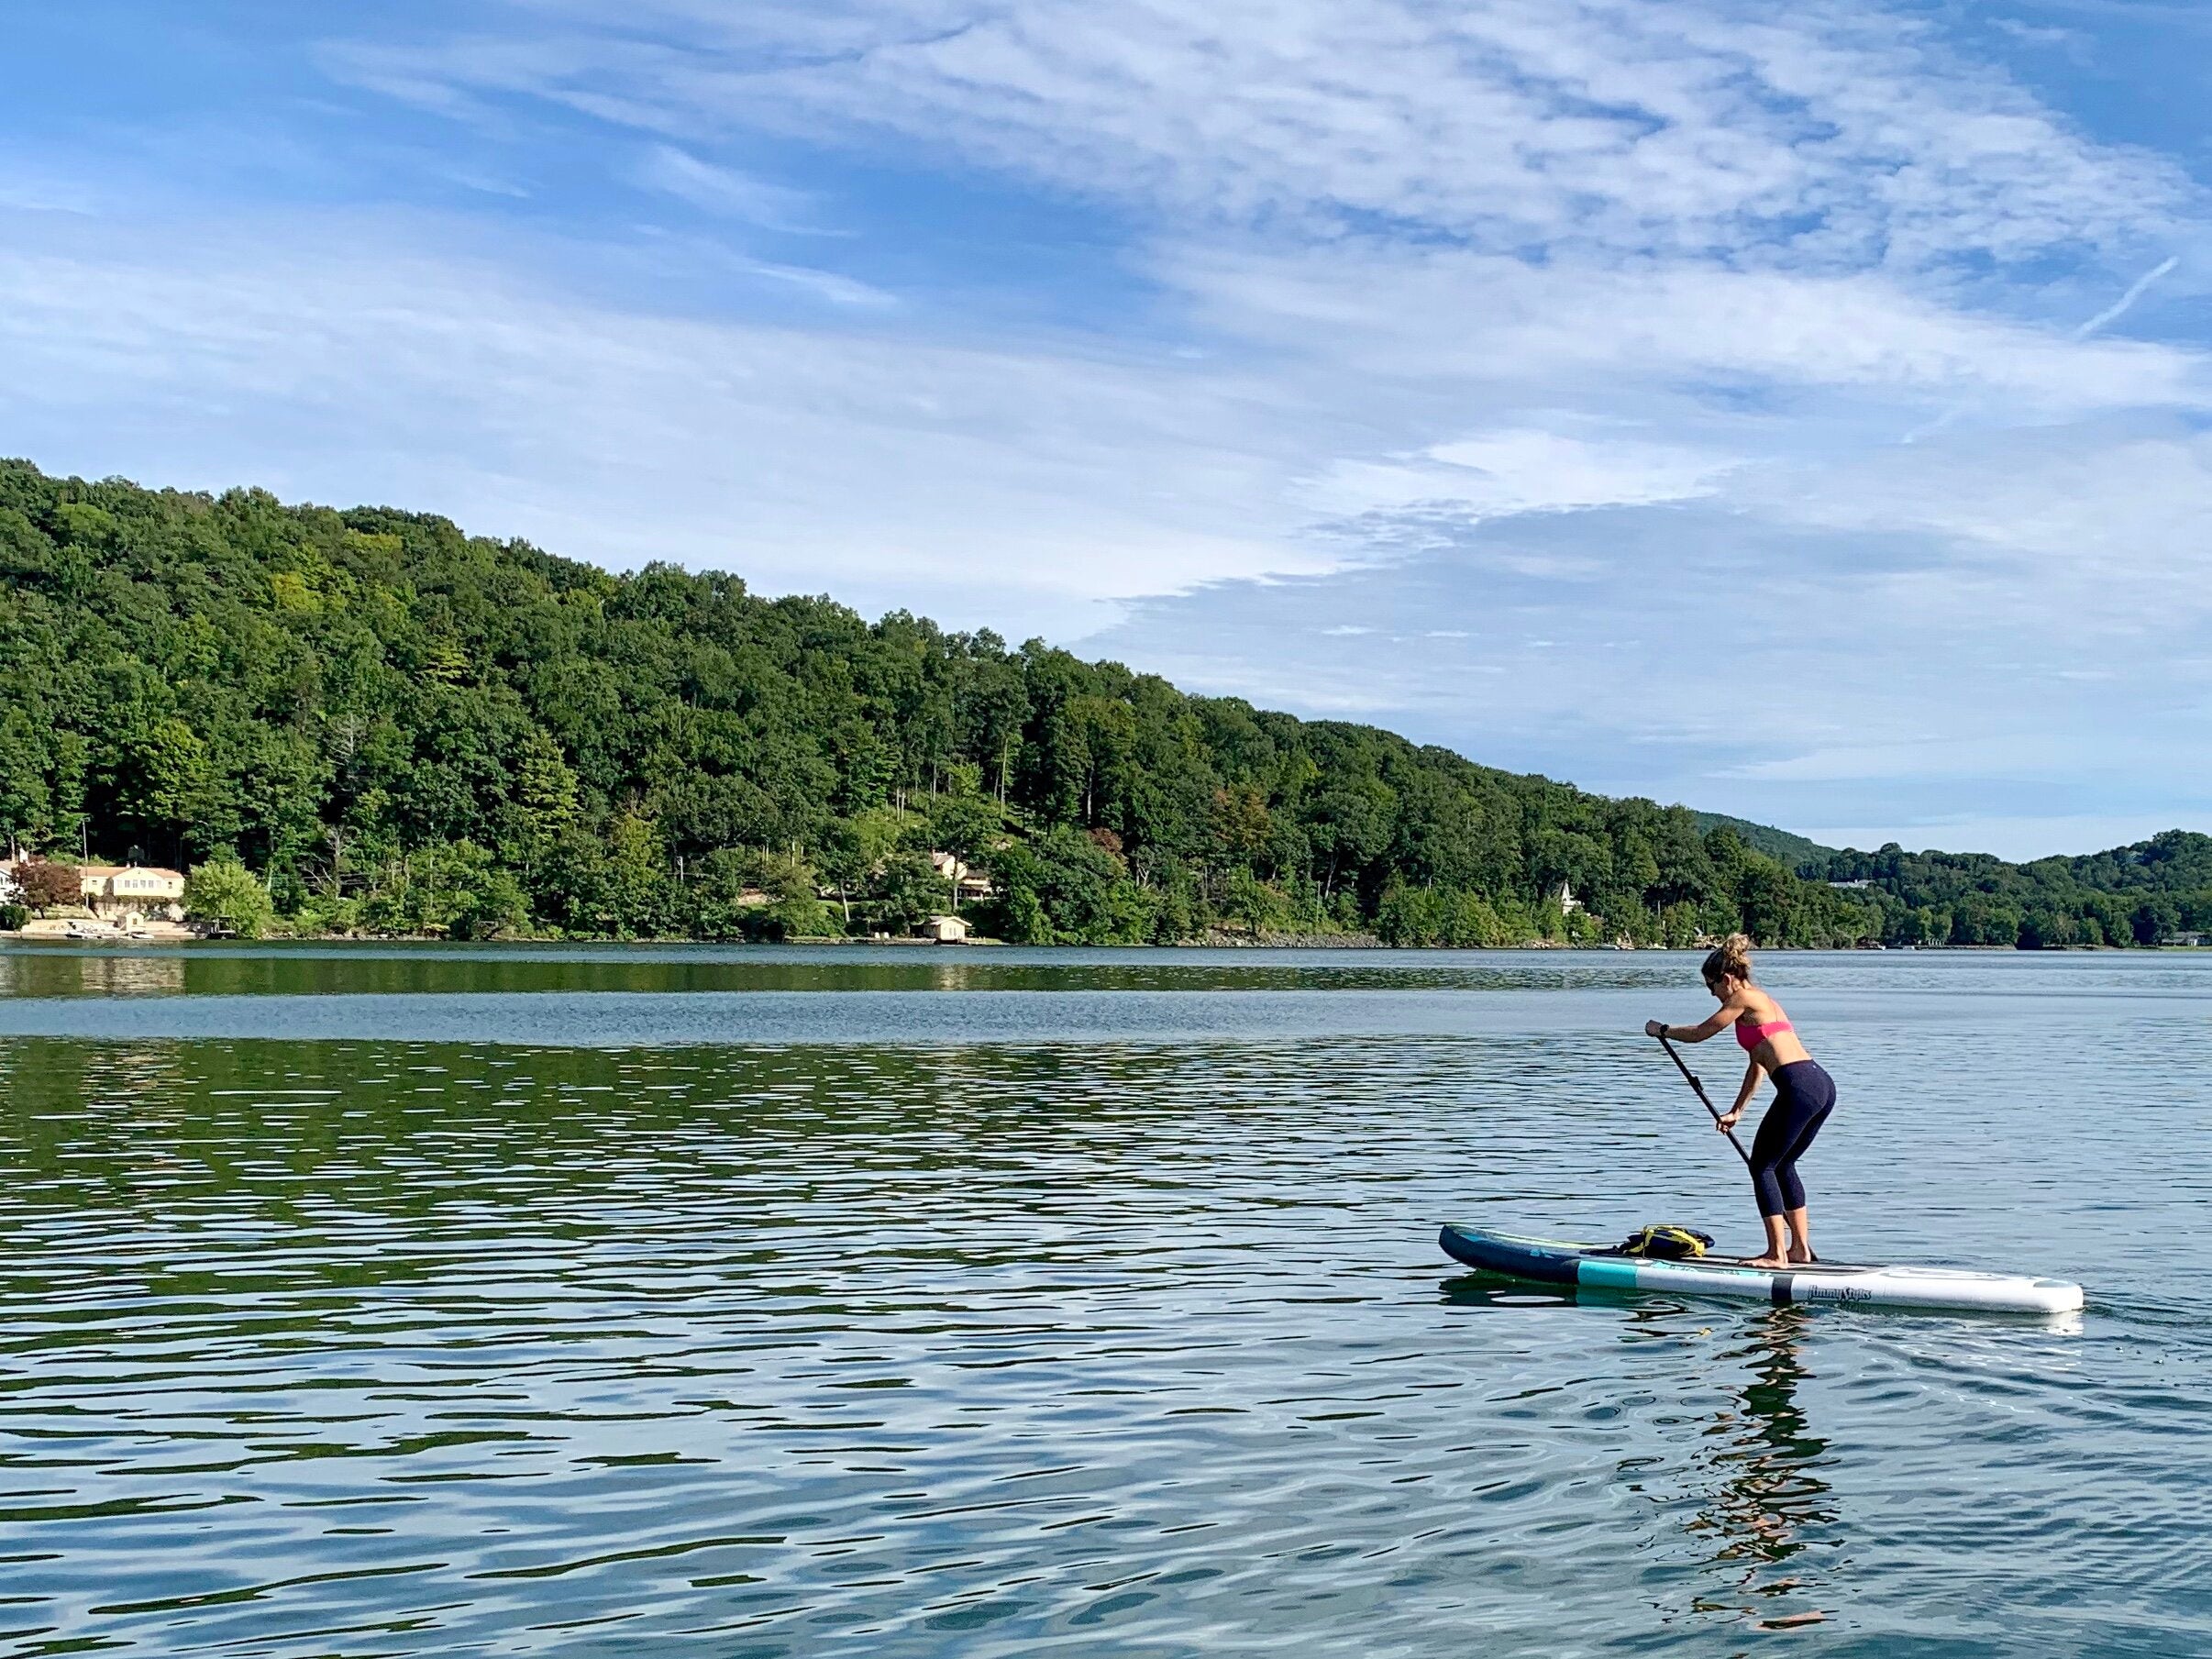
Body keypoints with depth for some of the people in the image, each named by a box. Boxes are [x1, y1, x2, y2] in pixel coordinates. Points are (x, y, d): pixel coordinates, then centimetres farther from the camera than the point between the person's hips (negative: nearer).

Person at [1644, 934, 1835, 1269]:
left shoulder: (1744, 998, -1)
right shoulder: (1765, 1001, 26)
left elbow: (1698, 1034, 6)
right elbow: (1758, 1064, 32)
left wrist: (1662, 1030, 23)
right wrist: (1736, 1111, 37)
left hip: (1799, 1087, -9)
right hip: (1823, 1085, 9)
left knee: (1762, 1166, 2)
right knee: (1782, 1165, 21)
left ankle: (1776, 1253, 1)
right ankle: (1800, 1247, 24)